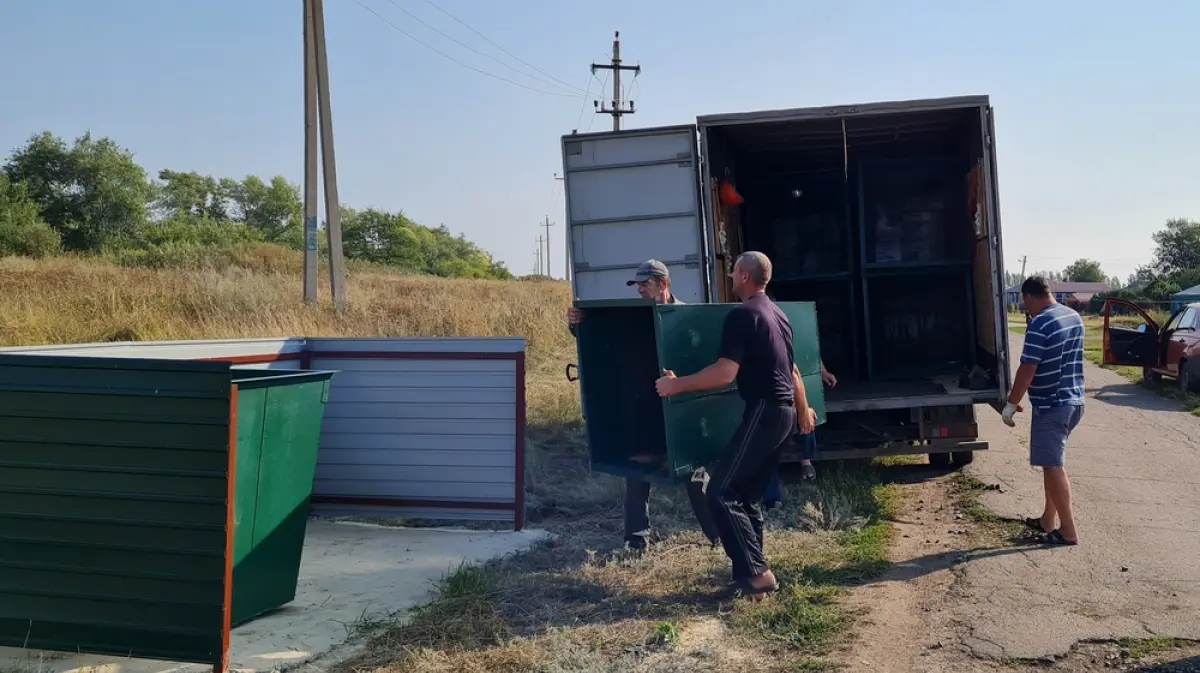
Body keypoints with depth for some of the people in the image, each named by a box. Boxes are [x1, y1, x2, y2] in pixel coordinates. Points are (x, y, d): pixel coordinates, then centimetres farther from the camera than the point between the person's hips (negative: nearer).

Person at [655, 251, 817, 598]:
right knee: (748, 494, 14)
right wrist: (804, 411, 36)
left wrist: (677, 384, -15)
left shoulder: (741, 315, -13)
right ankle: (753, 571, 16)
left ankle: (757, 574, -11)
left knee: (721, 493, -9)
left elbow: (725, 373, -21)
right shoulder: (777, 314, 18)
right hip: (785, 413, 10)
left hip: (764, 412, -10)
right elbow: (792, 369, 26)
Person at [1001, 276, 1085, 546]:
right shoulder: (1075, 317, 10)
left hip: (1052, 406, -9)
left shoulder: (1040, 324, -19)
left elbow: (1027, 369, -20)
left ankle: (1068, 531, 2)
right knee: (1054, 463, 18)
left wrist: (1011, 405, -11)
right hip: (1074, 401, 9)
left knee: (1053, 466, -2)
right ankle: (1048, 521, 26)